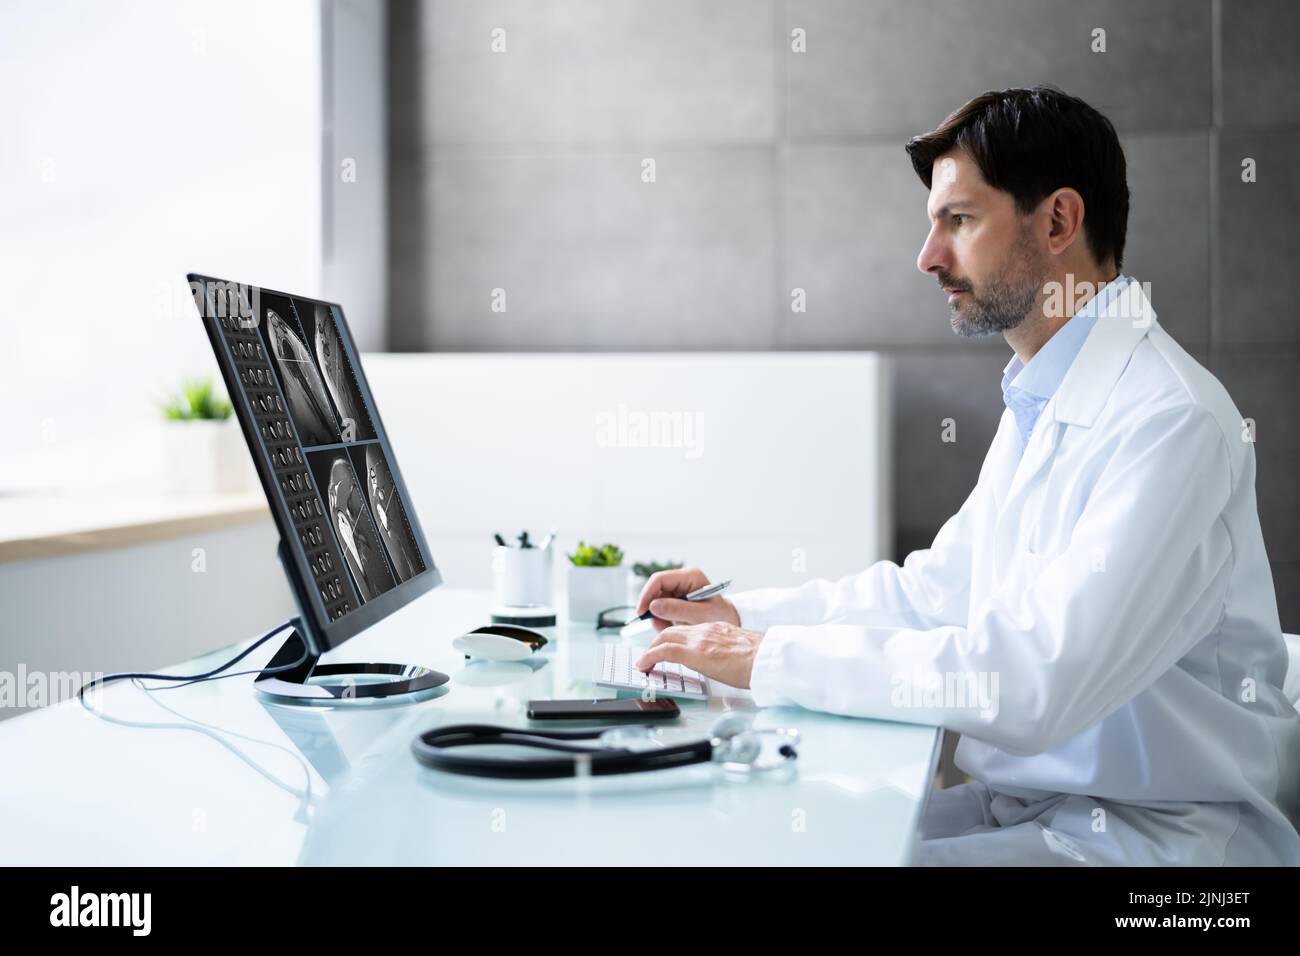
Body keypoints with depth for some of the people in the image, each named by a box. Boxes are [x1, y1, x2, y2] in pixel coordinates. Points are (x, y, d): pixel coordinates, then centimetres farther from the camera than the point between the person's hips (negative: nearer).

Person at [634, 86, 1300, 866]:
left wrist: (771, 658, -24)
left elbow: (1032, 682, -29)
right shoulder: (1043, 406, 12)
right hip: (1026, 799, 8)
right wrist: (740, 614, 8)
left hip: (1160, 829, -8)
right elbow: (936, 586, 19)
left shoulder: (1169, 421, -21)